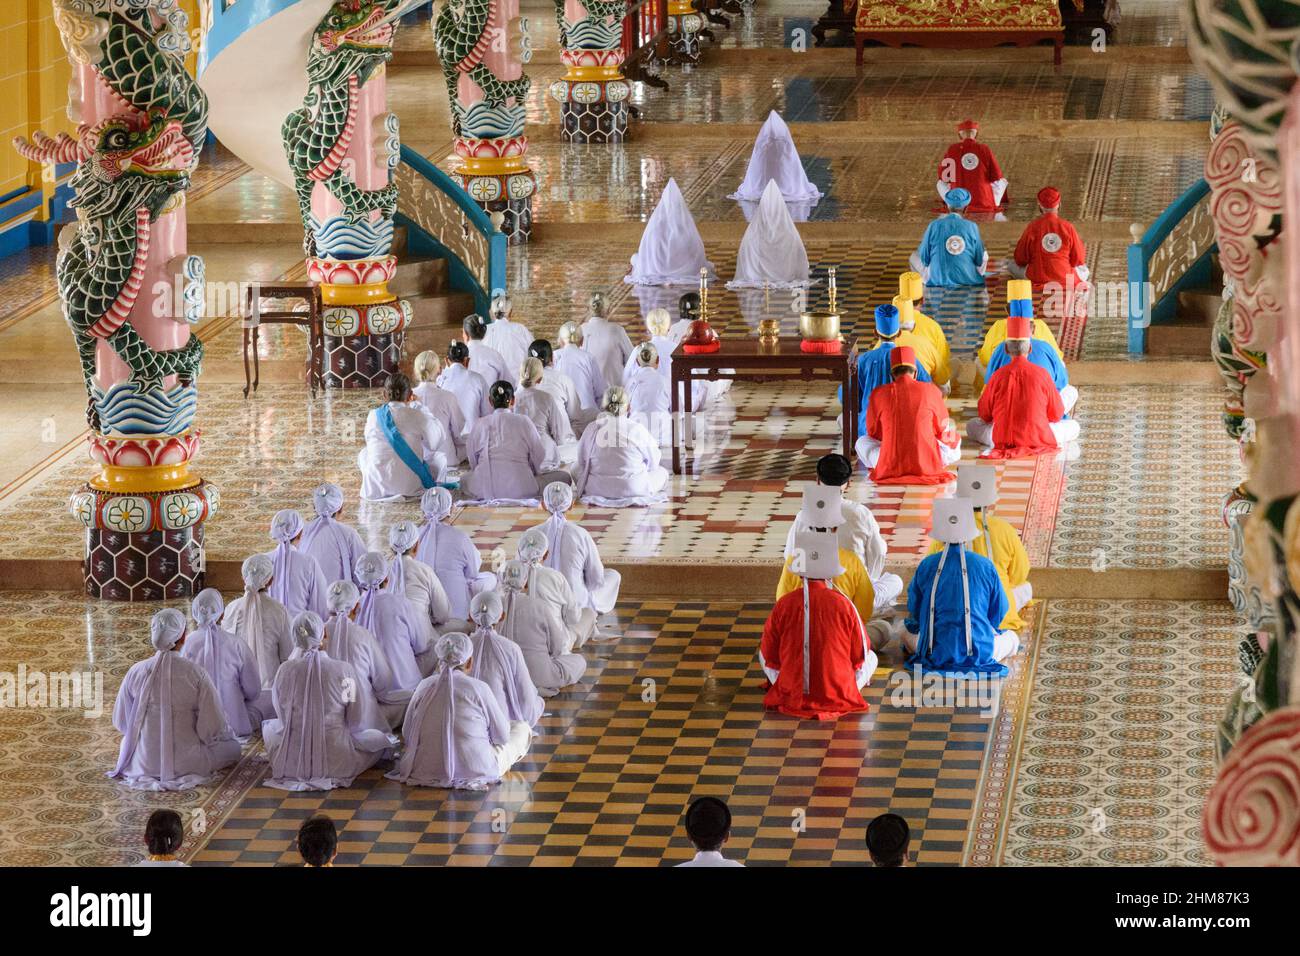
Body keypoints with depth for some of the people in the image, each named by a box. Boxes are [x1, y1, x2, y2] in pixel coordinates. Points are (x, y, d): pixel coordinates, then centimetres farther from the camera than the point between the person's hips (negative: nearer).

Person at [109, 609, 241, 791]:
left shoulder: (136, 672, -13)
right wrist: (227, 732, 9)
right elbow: (214, 726, -15)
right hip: (187, 761, -4)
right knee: (232, 746, 24)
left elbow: (120, 722, -1)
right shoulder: (196, 674, -20)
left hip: (144, 762, 4)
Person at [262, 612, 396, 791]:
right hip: (336, 761, -1)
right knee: (381, 738, 26)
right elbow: (356, 720, -6)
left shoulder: (286, 670, -11)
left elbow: (283, 714, 4)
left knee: (269, 727, 34)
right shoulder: (344, 670, -16)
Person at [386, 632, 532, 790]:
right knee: (522, 728, 17)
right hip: (476, 769, -5)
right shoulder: (479, 688, -12)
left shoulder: (425, 686, -3)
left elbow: (407, 733, 6)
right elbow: (502, 735, -4)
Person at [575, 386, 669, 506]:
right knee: (662, 472, 28)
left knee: (576, 470, 30)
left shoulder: (592, 429, -6)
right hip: (634, 490, 0)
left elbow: (582, 461, 4)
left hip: (598, 489, 1)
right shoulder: (637, 429, -10)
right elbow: (653, 463, 1)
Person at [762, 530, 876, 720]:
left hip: (792, 697, -1)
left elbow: (769, 656, 0)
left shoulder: (783, 605, -12)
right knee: (871, 658, 29)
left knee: (763, 656, 29)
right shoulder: (843, 604, -13)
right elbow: (860, 654, -1)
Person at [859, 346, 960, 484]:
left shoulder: (878, 394, -3)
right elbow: (943, 429, 8)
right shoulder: (930, 390, -4)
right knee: (955, 441, 28)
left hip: (889, 470, 0)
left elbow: (873, 432, 11)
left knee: (862, 443, 28)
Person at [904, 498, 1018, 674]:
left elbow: (914, 613, 9)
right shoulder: (986, 566, -6)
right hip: (980, 652, 0)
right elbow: (998, 615, 6)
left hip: (935, 654, 0)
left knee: (907, 634, 31)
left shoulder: (926, 566, -4)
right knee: (1012, 639, 29)